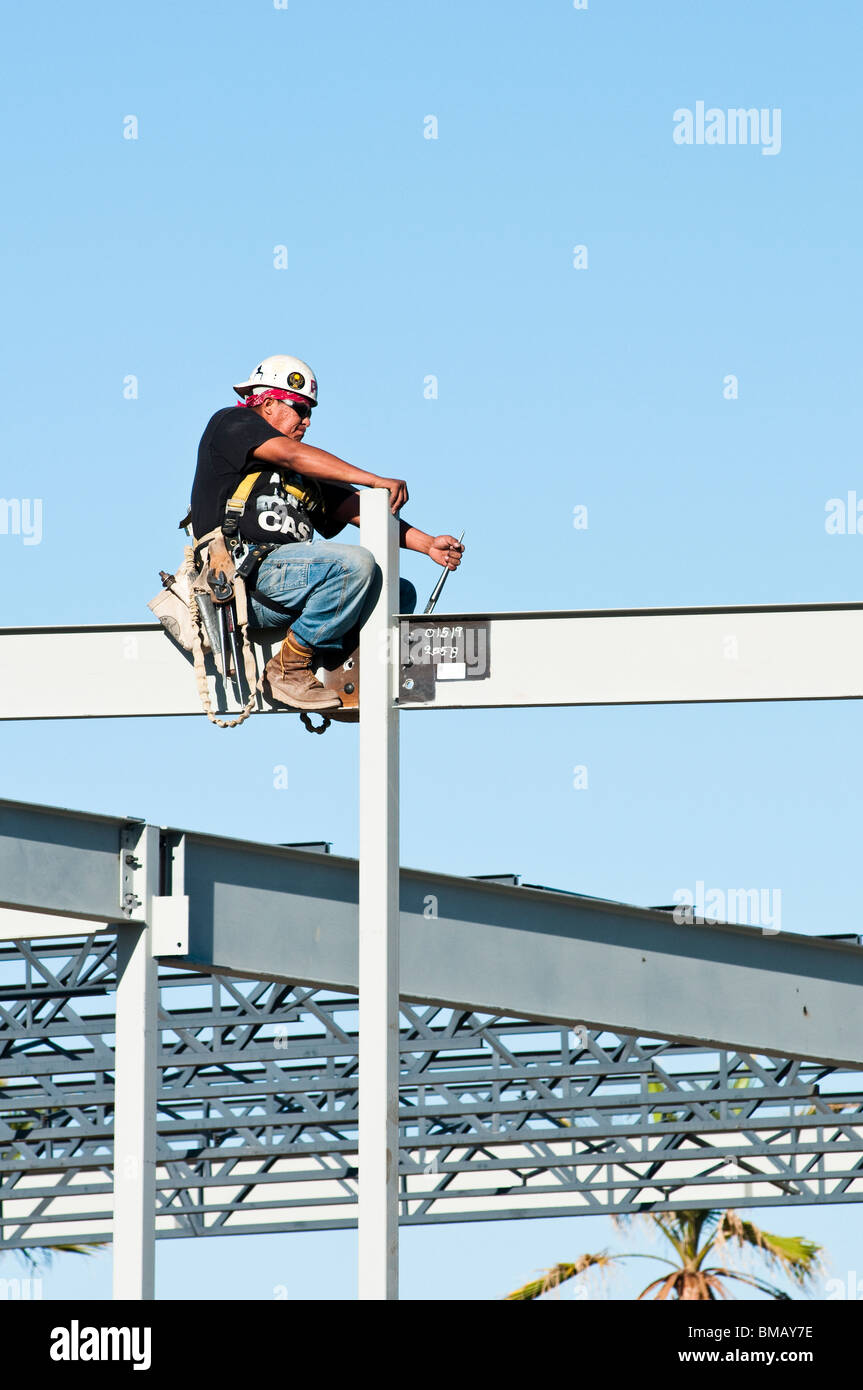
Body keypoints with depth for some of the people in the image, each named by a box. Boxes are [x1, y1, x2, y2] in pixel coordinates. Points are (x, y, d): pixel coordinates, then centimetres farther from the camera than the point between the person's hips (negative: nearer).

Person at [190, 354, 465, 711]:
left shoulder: (304, 475, 29)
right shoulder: (230, 424, 8)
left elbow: (360, 511, 21)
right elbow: (293, 455, -9)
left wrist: (427, 544, 6)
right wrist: (377, 481, -17)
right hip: (243, 575, -9)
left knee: (400, 593, 4)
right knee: (355, 564, -27)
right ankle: (289, 668, -18)